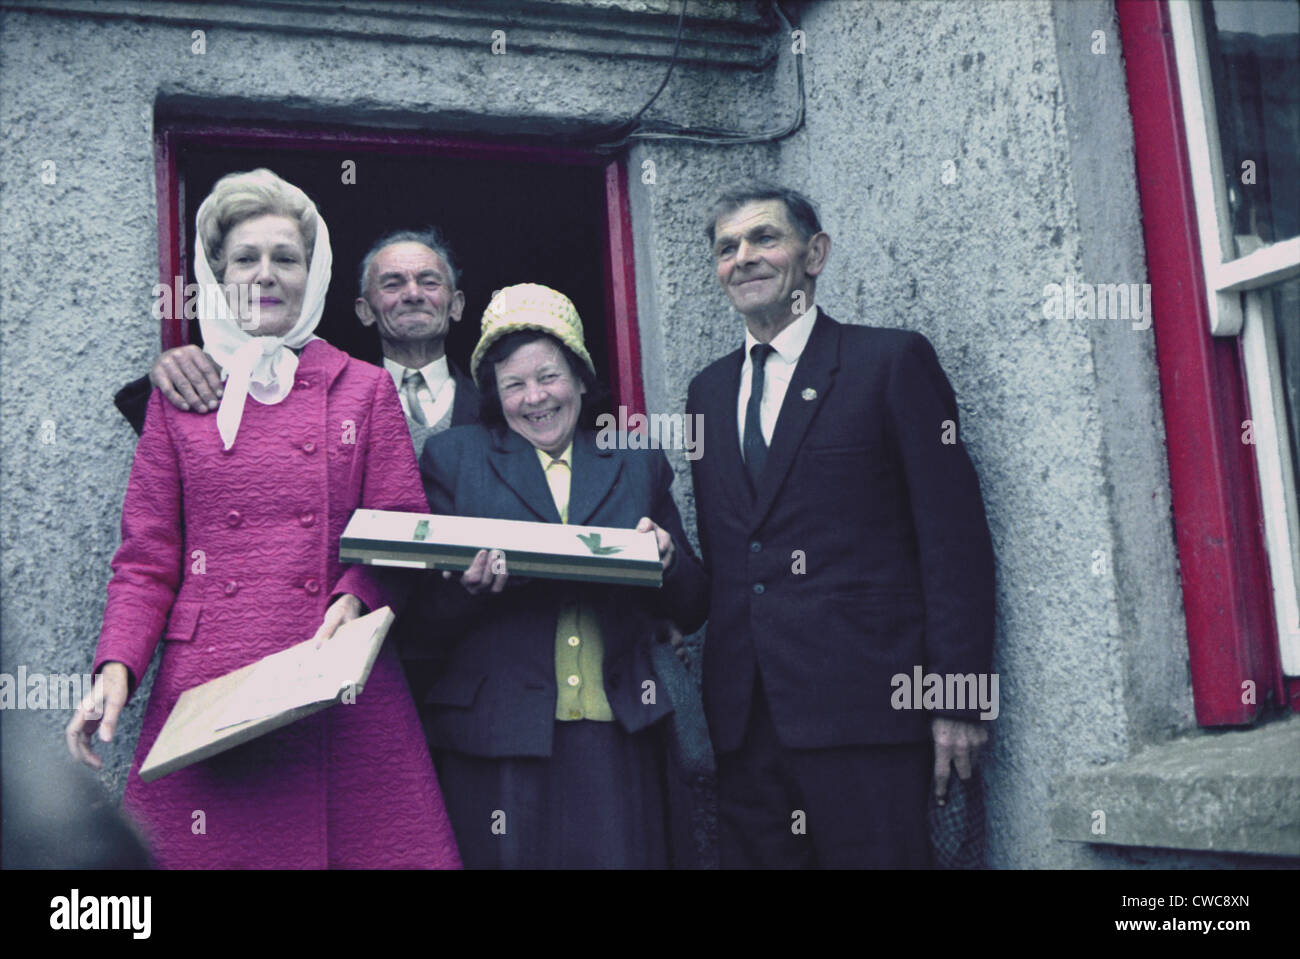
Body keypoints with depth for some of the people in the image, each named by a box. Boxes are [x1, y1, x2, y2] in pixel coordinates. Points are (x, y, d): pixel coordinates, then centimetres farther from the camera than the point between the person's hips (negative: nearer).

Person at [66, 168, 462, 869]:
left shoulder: (365, 389, 10)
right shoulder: (180, 394, 12)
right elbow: (146, 560, 9)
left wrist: (356, 598, -12)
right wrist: (116, 669, -6)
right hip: (206, 693, 1)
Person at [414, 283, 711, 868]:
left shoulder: (638, 464, 13)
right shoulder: (453, 458, 9)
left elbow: (691, 610, 13)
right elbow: (426, 619, 3)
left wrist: (666, 561, -8)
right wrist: (473, 589, -18)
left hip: (619, 739, 1)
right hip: (498, 743, -1)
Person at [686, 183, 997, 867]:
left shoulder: (894, 362, 0)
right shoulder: (708, 391, 17)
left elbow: (954, 539, -5)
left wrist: (957, 701, -11)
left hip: (863, 708, -5)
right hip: (746, 718, 5)